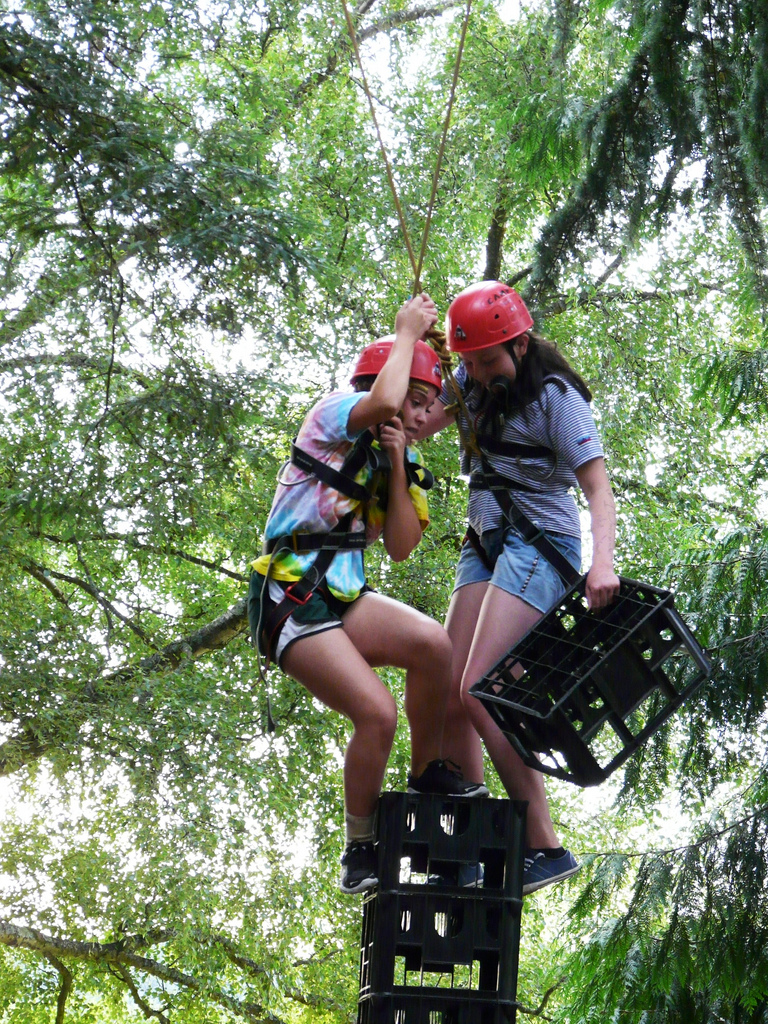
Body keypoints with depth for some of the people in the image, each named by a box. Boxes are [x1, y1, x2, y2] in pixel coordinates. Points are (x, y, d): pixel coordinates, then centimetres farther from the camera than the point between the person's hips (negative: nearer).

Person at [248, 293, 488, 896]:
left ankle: (428, 776, -3)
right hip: (290, 602, -6)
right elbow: (383, 401, -29)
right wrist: (408, 332, -14)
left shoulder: (404, 462, 16)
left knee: (433, 643, -24)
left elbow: (401, 548, 4)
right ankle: (360, 853, -3)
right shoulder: (333, 417, -4)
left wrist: (397, 468, -4)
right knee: (377, 712, -22)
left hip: (344, 596, 6)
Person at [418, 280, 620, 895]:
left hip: (541, 542, -8)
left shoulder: (555, 396, -11)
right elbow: (420, 423, 22)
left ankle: (547, 848, -19)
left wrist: (603, 560, -32)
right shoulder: (473, 382, 11)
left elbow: (598, 483, -17)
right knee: (449, 697, -6)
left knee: (481, 692, -21)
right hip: (485, 543, 8)